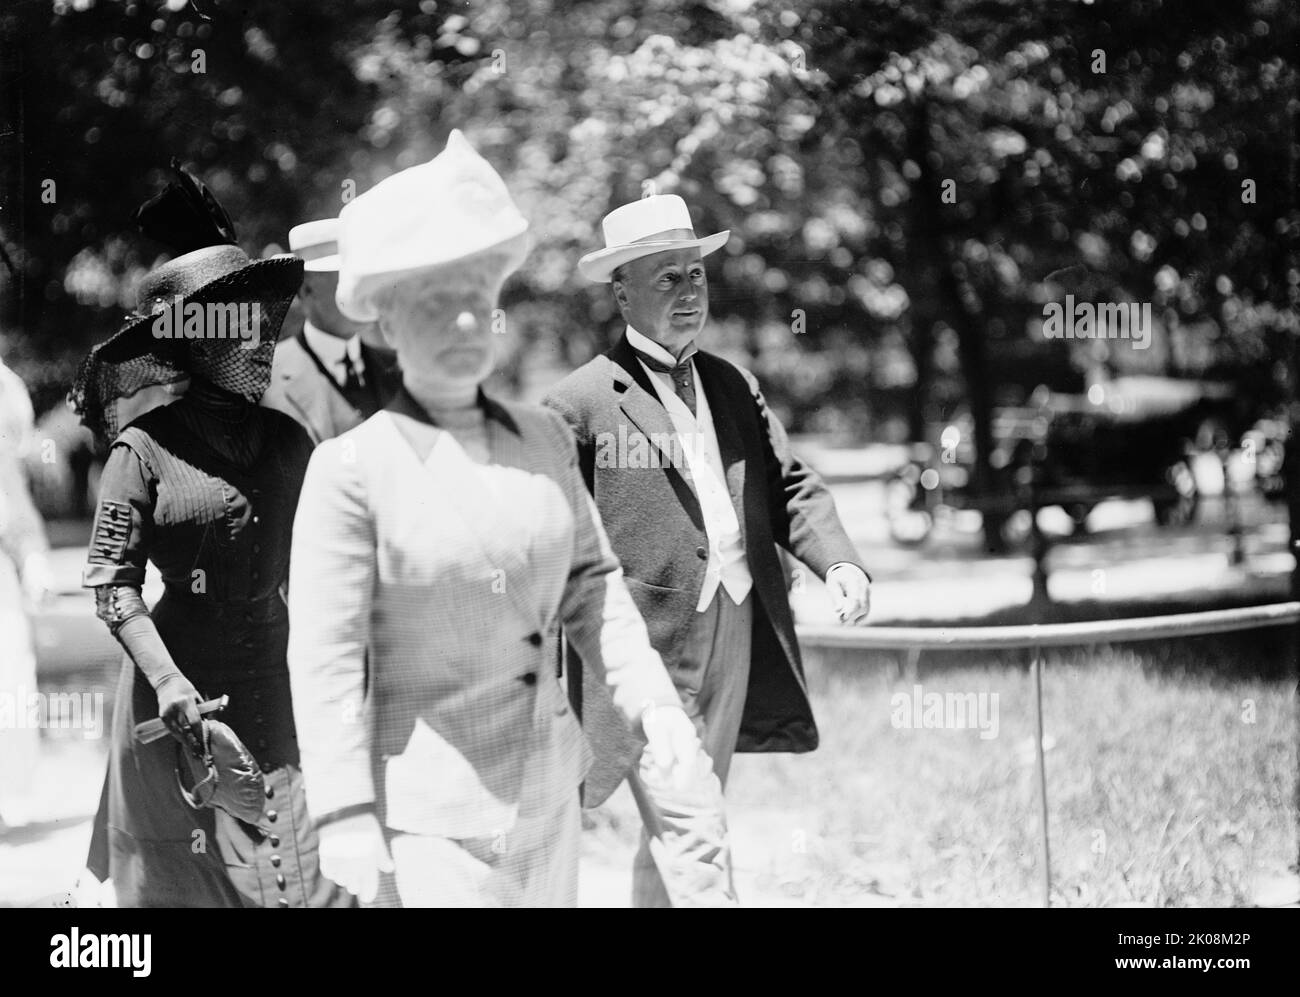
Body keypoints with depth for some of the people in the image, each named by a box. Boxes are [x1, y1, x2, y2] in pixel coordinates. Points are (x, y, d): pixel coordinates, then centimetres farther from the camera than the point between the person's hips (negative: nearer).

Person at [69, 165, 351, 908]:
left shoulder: (288, 442, 7)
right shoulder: (146, 447, -6)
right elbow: (111, 581, -8)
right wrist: (166, 679, -19)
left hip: (276, 686, 4)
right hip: (182, 692, -4)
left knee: (304, 872, -1)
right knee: (187, 876, 4)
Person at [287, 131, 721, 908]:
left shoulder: (544, 440, 6)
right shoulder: (352, 468, -12)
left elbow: (592, 587, 10)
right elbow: (325, 657, -13)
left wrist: (658, 710, -3)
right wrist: (348, 824, -17)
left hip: (547, 800, 6)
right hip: (425, 812, -6)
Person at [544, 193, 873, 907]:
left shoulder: (733, 386, 14)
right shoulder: (581, 403, -7)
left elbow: (790, 487, 15)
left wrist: (839, 562, -2)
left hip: (738, 634, 7)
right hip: (650, 653, -7)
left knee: (689, 828, 14)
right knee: (686, 830, -10)